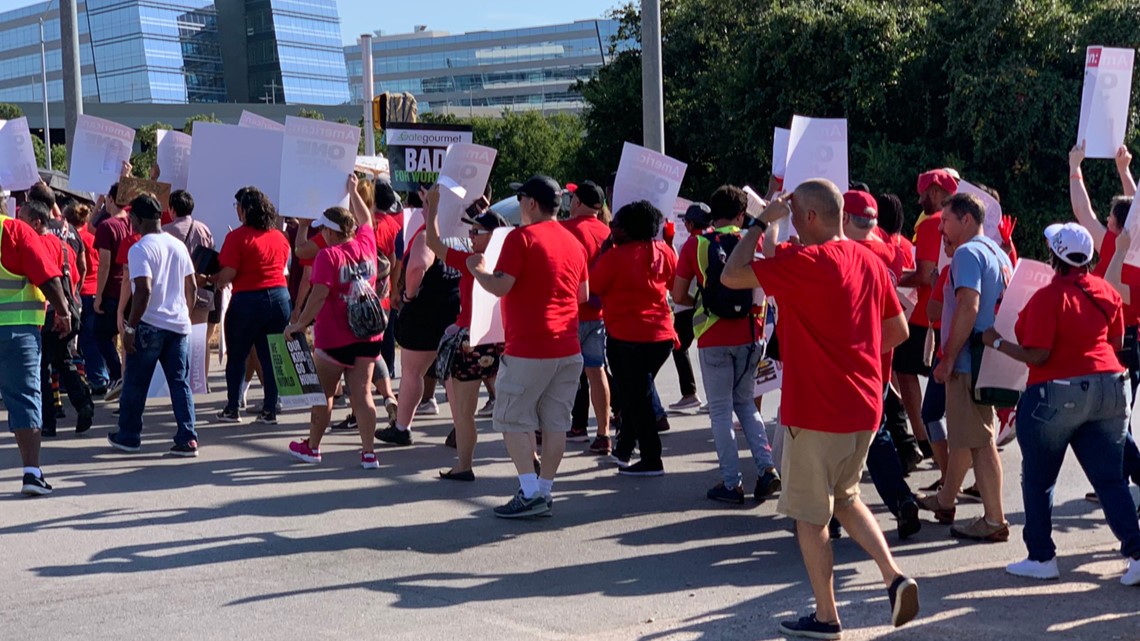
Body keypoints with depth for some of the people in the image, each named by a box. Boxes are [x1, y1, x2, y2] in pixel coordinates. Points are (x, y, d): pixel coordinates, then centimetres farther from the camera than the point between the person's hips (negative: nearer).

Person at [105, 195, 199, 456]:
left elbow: (144, 290, -20)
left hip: (149, 325, -6)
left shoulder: (140, 248, -12)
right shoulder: (178, 245, 10)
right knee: (180, 383, 6)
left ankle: (128, 437, 19)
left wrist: (130, 327, -15)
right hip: (179, 325, 6)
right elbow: (192, 287, 14)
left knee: (135, 384, 9)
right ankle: (187, 439, 0)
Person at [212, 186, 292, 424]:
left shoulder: (238, 237, -10)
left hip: (248, 300, -5)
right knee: (271, 357, 8)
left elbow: (228, 274, -13)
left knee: (236, 356, 8)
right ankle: (269, 410, 9)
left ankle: (232, 409, 11)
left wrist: (216, 281, 7)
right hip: (280, 297, 5)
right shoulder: (280, 237, 7)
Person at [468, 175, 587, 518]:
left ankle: (529, 492, -7)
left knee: (513, 419, 1)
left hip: (527, 348, -7)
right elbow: (583, 294, 19)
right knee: (555, 421, 9)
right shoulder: (572, 241, 12)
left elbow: (500, 286, -15)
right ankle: (545, 491, 12)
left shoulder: (522, 237, -10)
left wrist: (477, 270, 3)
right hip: (568, 348, 7)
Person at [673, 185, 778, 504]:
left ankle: (731, 483, 6)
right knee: (746, 403, 19)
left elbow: (679, 295, -2)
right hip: (748, 335, 2)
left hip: (713, 338, -2)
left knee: (721, 410, 6)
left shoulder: (695, 245, -2)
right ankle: (766, 468, 5)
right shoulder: (752, 243, 2)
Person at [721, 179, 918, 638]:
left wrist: (763, 220, -5)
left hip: (816, 410, -7)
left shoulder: (805, 261, -17)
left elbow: (731, 276, -12)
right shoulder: (870, 261, 6)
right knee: (844, 497, 24)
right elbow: (898, 332, 13)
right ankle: (894, 578, 10)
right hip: (863, 406, 7)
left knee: (809, 515, 7)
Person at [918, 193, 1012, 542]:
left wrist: (948, 359, -20)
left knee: (977, 440, -5)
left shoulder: (967, 253, -14)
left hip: (969, 361, -10)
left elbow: (968, 307, -25)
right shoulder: (998, 253, 15)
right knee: (962, 433, 21)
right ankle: (945, 500, 35)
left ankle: (994, 521, -1)